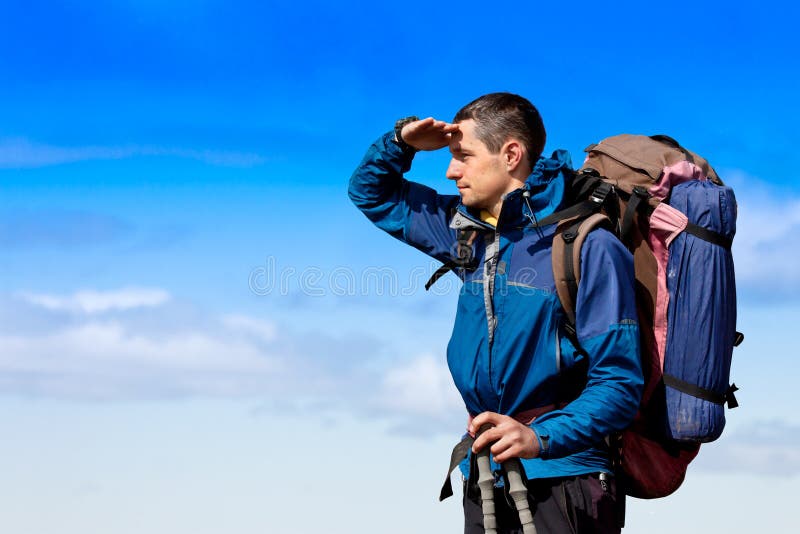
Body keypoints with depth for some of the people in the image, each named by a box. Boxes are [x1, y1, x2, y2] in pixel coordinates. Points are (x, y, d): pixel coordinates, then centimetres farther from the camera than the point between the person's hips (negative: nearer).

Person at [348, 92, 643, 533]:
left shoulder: (588, 246, -13)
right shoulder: (469, 234, 9)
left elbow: (618, 384, -17)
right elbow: (371, 194, 23)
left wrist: (541, 438, -31)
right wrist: (401, 142, 4)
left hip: (560, 481, -6)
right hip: (483, 483, 7)